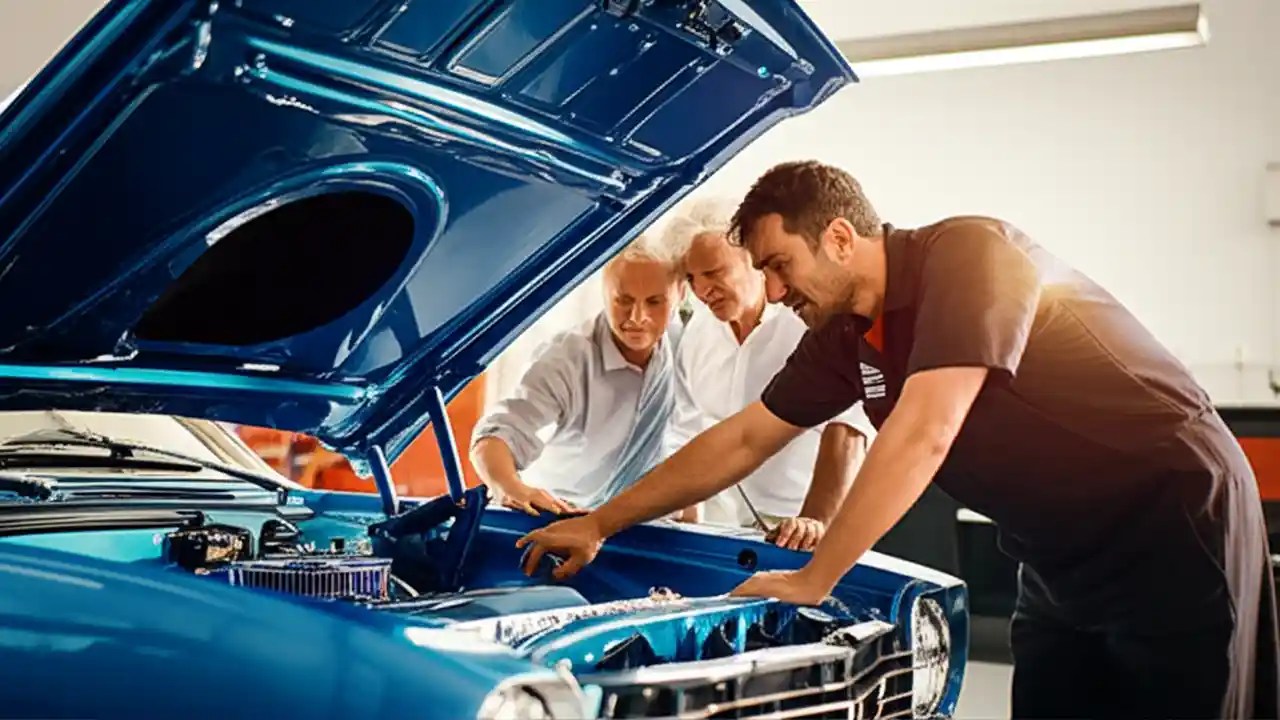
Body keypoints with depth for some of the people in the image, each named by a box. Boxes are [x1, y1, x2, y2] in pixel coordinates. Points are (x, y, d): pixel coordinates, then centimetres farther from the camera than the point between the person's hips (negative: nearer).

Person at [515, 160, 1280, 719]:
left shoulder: (967, 253, -23)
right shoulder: (845, 337, 1)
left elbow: (922, 437, -30)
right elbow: (740, 442, 9)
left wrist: (813, 580, -24)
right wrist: (600, 523, 11)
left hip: (1175, 526, -7)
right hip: (1062, 553, 8)